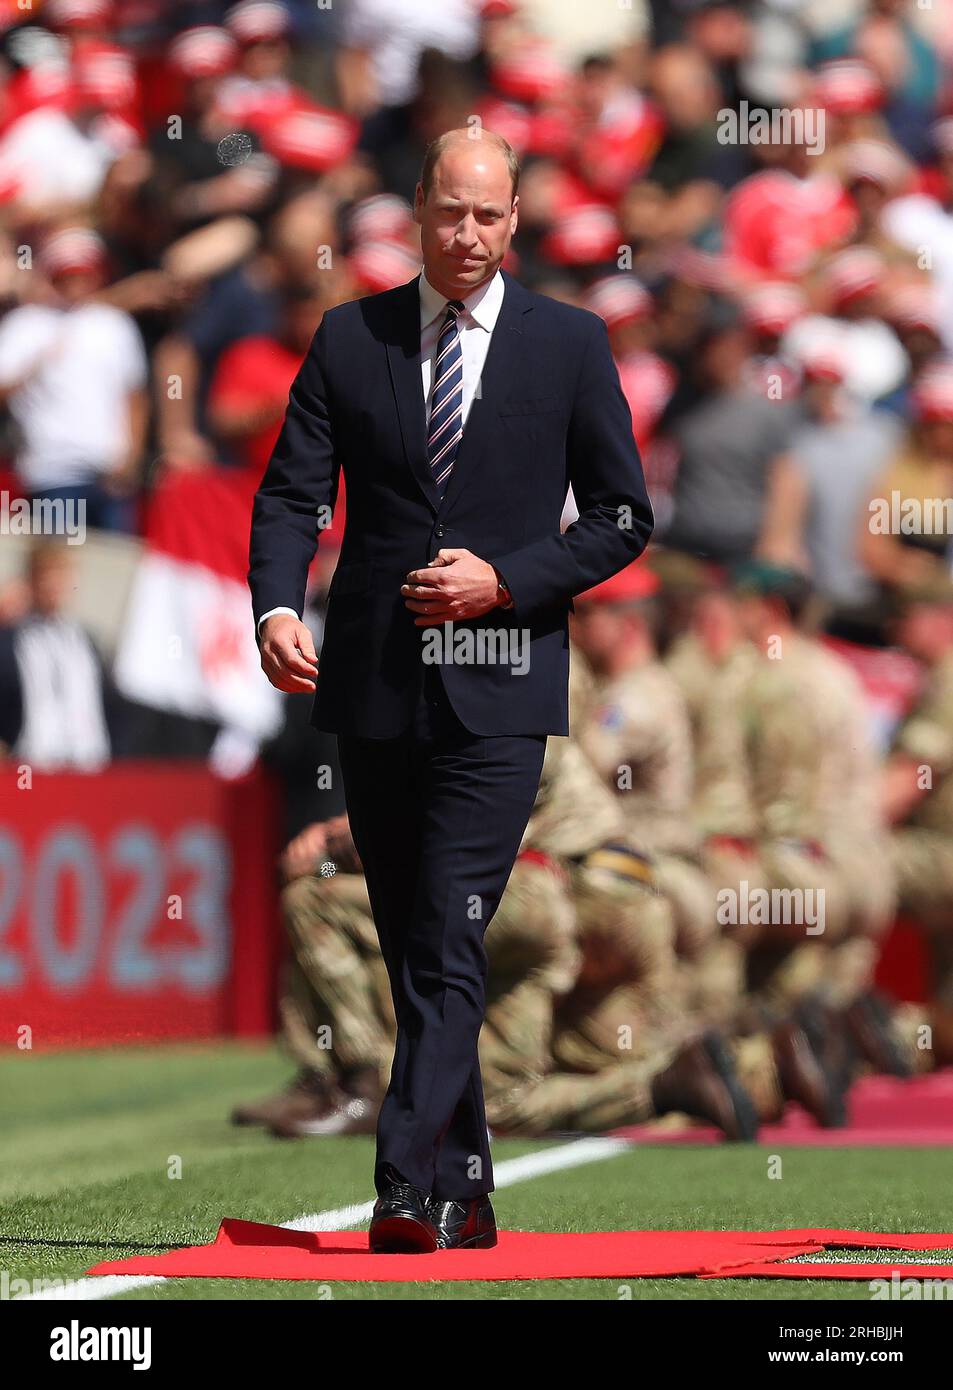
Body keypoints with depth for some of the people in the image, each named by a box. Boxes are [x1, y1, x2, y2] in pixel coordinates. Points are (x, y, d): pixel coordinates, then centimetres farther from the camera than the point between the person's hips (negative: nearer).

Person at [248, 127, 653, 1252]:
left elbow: (622, 517, 5)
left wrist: (506, 580, -10)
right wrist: (277, 605, -15)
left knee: (449, 948, -14)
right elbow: (291, 492, 4)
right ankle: (465, 1193, 19)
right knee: (412, 952, 9)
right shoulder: (349, 338, 7)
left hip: (497, 690, -3)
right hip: (373, 686, 3)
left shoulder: (570, 345, 2)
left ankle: (408, 1190, -19)